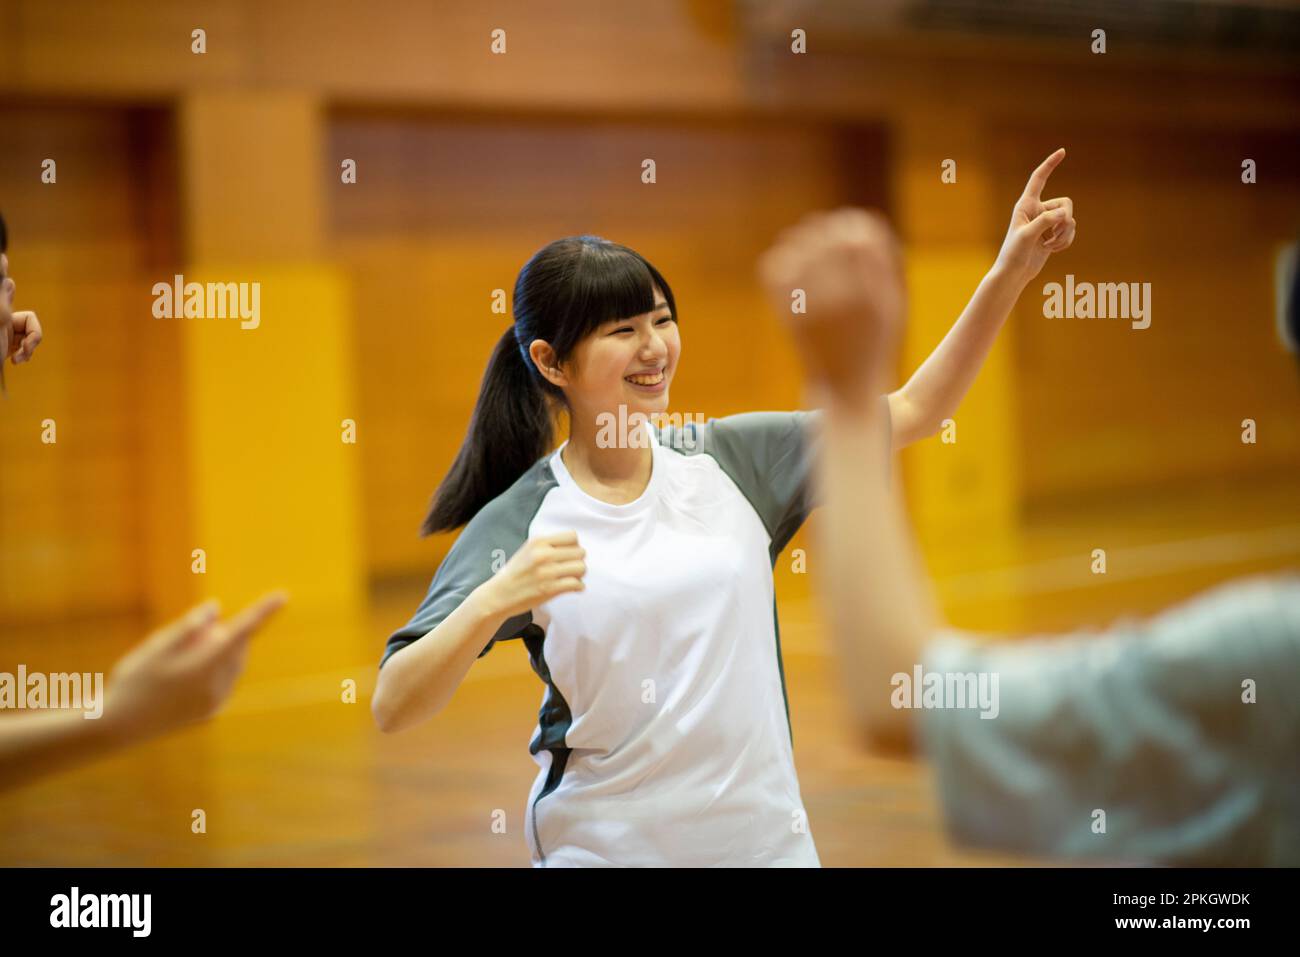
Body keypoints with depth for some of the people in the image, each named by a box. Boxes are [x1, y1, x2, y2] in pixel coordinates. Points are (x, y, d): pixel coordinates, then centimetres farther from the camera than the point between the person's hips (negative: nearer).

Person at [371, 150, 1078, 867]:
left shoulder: (730, 458, 1)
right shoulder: (514, 523, -10)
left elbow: (913, 410, 6)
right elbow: (392, 707, -16)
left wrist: (1008, 274, -4)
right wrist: (494, 601, -32)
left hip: (768, 835, 3)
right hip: (603, 848, -3)